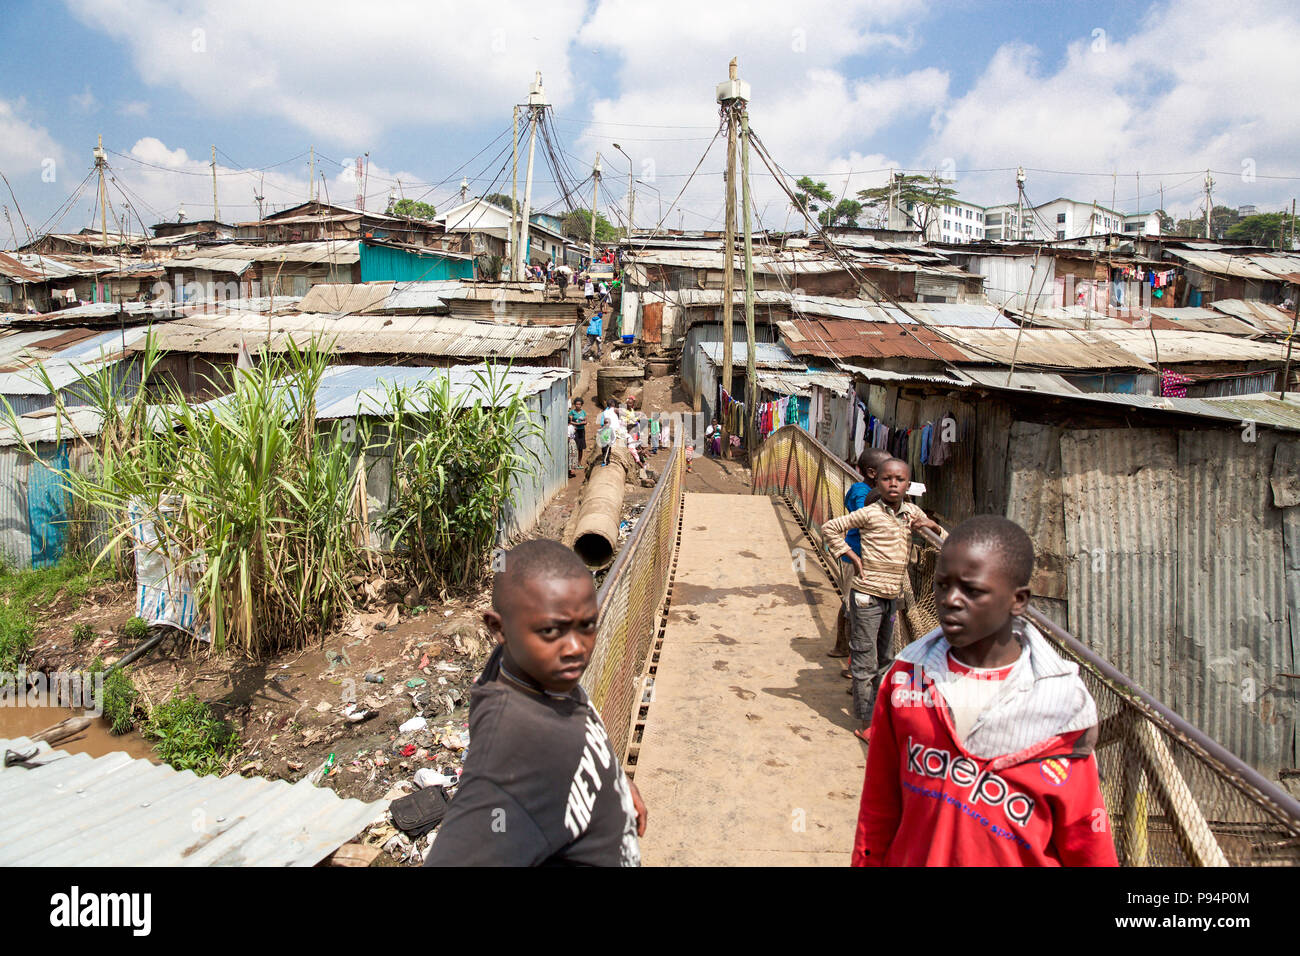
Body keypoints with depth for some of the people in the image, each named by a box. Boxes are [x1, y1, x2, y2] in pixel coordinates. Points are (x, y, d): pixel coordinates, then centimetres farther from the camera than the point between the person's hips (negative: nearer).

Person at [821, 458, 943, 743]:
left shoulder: (912, 512, 6)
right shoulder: (870, 513, -11)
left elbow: (945, 541, 17)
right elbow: (830, 528, -8)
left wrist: (931, 525, -4)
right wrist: (852, 556, -11)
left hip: (891, 596, 6)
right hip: (867, 595, -6)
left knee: (881, 660, 19)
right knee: (865, 661, 0)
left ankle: (876, 711, 34)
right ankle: (866, 724, 8)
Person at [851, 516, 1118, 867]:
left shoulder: (1060, 702, -15)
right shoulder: (907, 678, -9)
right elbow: (878, 806, -1)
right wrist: (867, 861, 2)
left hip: (1018, 857, -1)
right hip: (912, 857, 2)